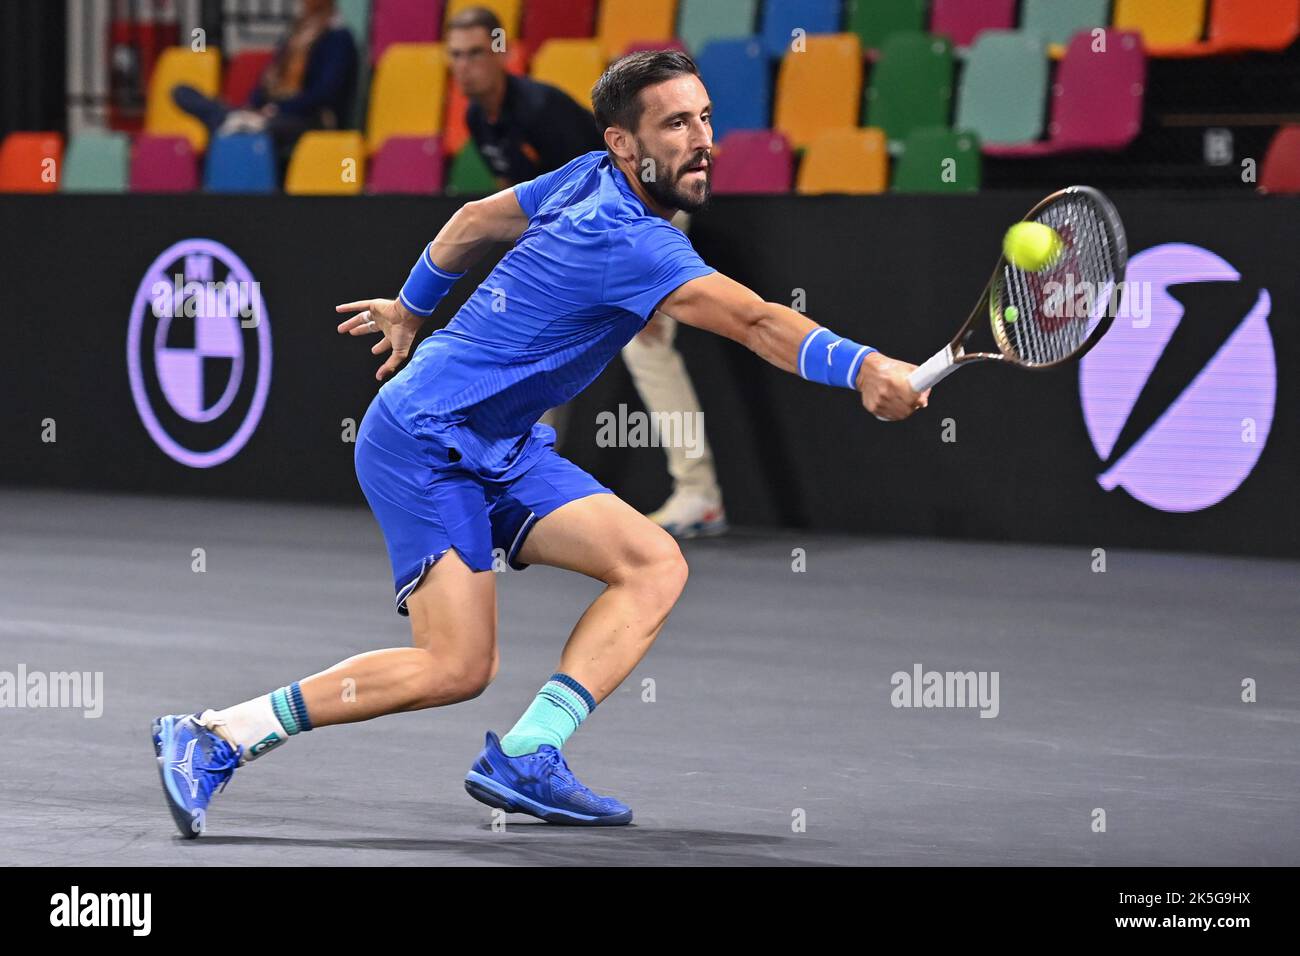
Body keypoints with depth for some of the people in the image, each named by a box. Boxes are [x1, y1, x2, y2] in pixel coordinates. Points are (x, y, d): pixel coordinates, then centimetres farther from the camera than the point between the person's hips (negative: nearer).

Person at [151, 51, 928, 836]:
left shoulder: (591, 181, 4)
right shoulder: (630, 243, -24)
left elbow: (476, 219, 20)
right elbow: (756, 322, -38)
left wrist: (412, 307, 34)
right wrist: (863, 368, -50)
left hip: (500, 447, 10)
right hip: (425, 440, -10)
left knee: (655, 564, -7)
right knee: (459, 667, -17)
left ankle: (523, 758, -16)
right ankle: (214, 737, -6)